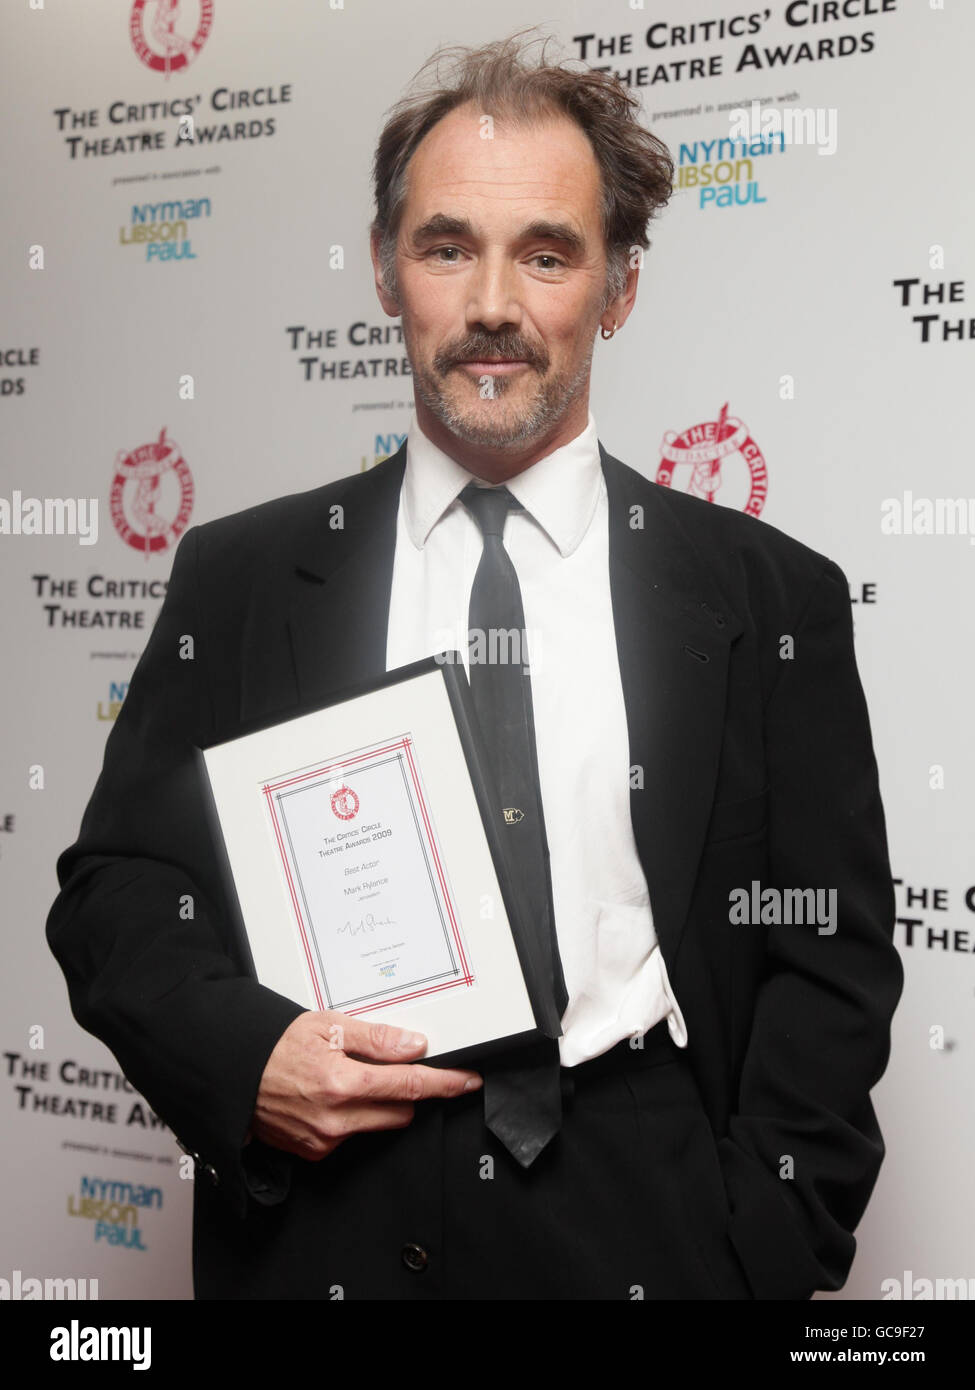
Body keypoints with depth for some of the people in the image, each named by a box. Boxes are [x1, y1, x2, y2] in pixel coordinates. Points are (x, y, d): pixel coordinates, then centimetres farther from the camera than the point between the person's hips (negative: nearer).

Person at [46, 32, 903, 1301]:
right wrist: (241, 1052, -14)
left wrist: (766, 1253, -10)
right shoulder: (243, 579, 2)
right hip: (324, 1224, 1)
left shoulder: (772, 599, 0)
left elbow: (832, 957, 0)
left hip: (649, 1234, 0)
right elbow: (114, 894, 4)